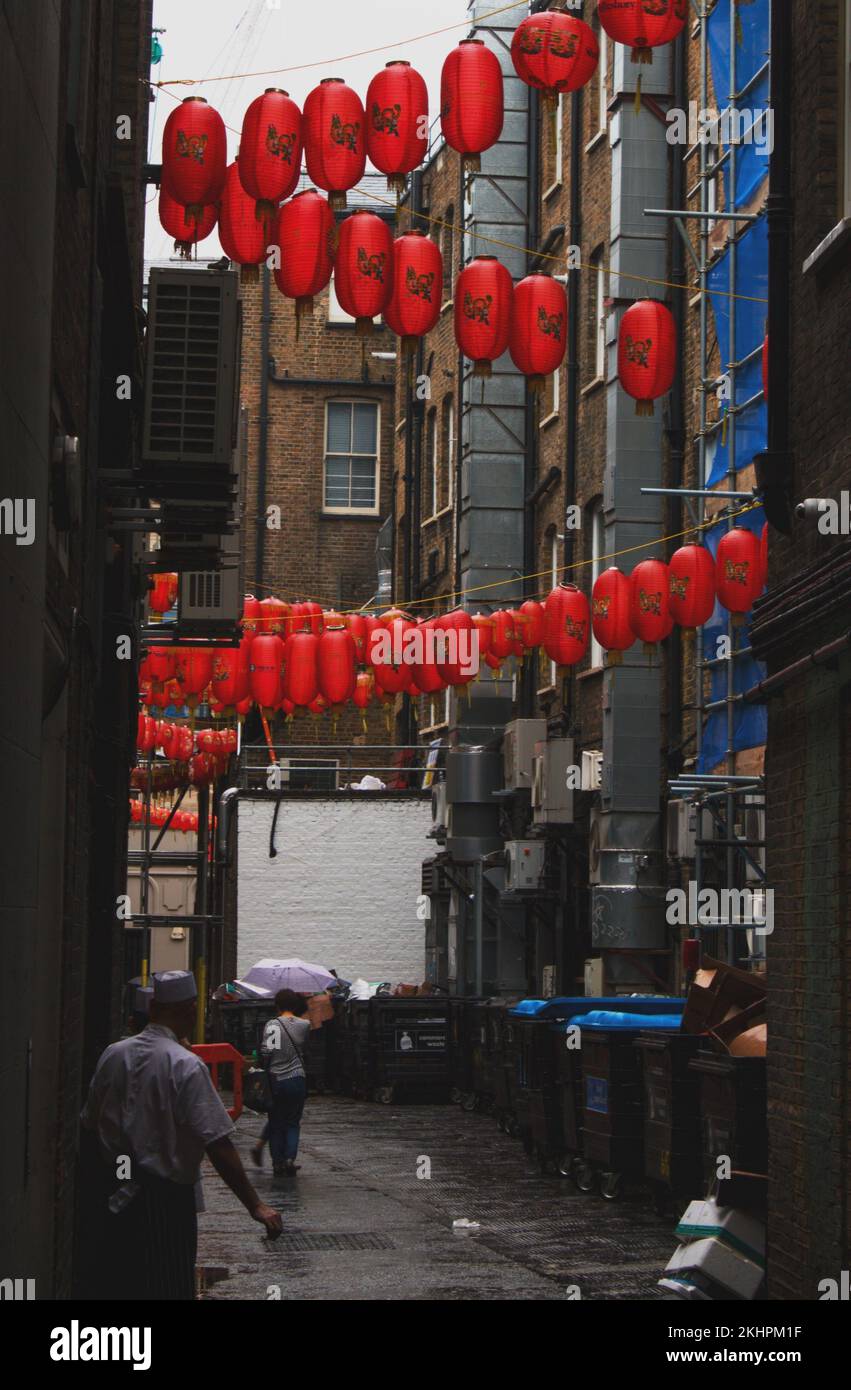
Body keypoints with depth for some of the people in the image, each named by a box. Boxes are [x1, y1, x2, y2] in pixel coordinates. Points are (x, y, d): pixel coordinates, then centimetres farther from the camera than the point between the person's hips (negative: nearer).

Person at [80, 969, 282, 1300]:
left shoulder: (112, 1055, 2)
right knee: (167, 1289, 2)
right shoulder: (186, 1065, -17)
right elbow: (218, 1145, -19)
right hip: (165, 1199, -6)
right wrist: (255, 1205, -14)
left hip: (114, 1196, 6)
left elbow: (90, 1126, 10)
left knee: (115, 1287, 15)